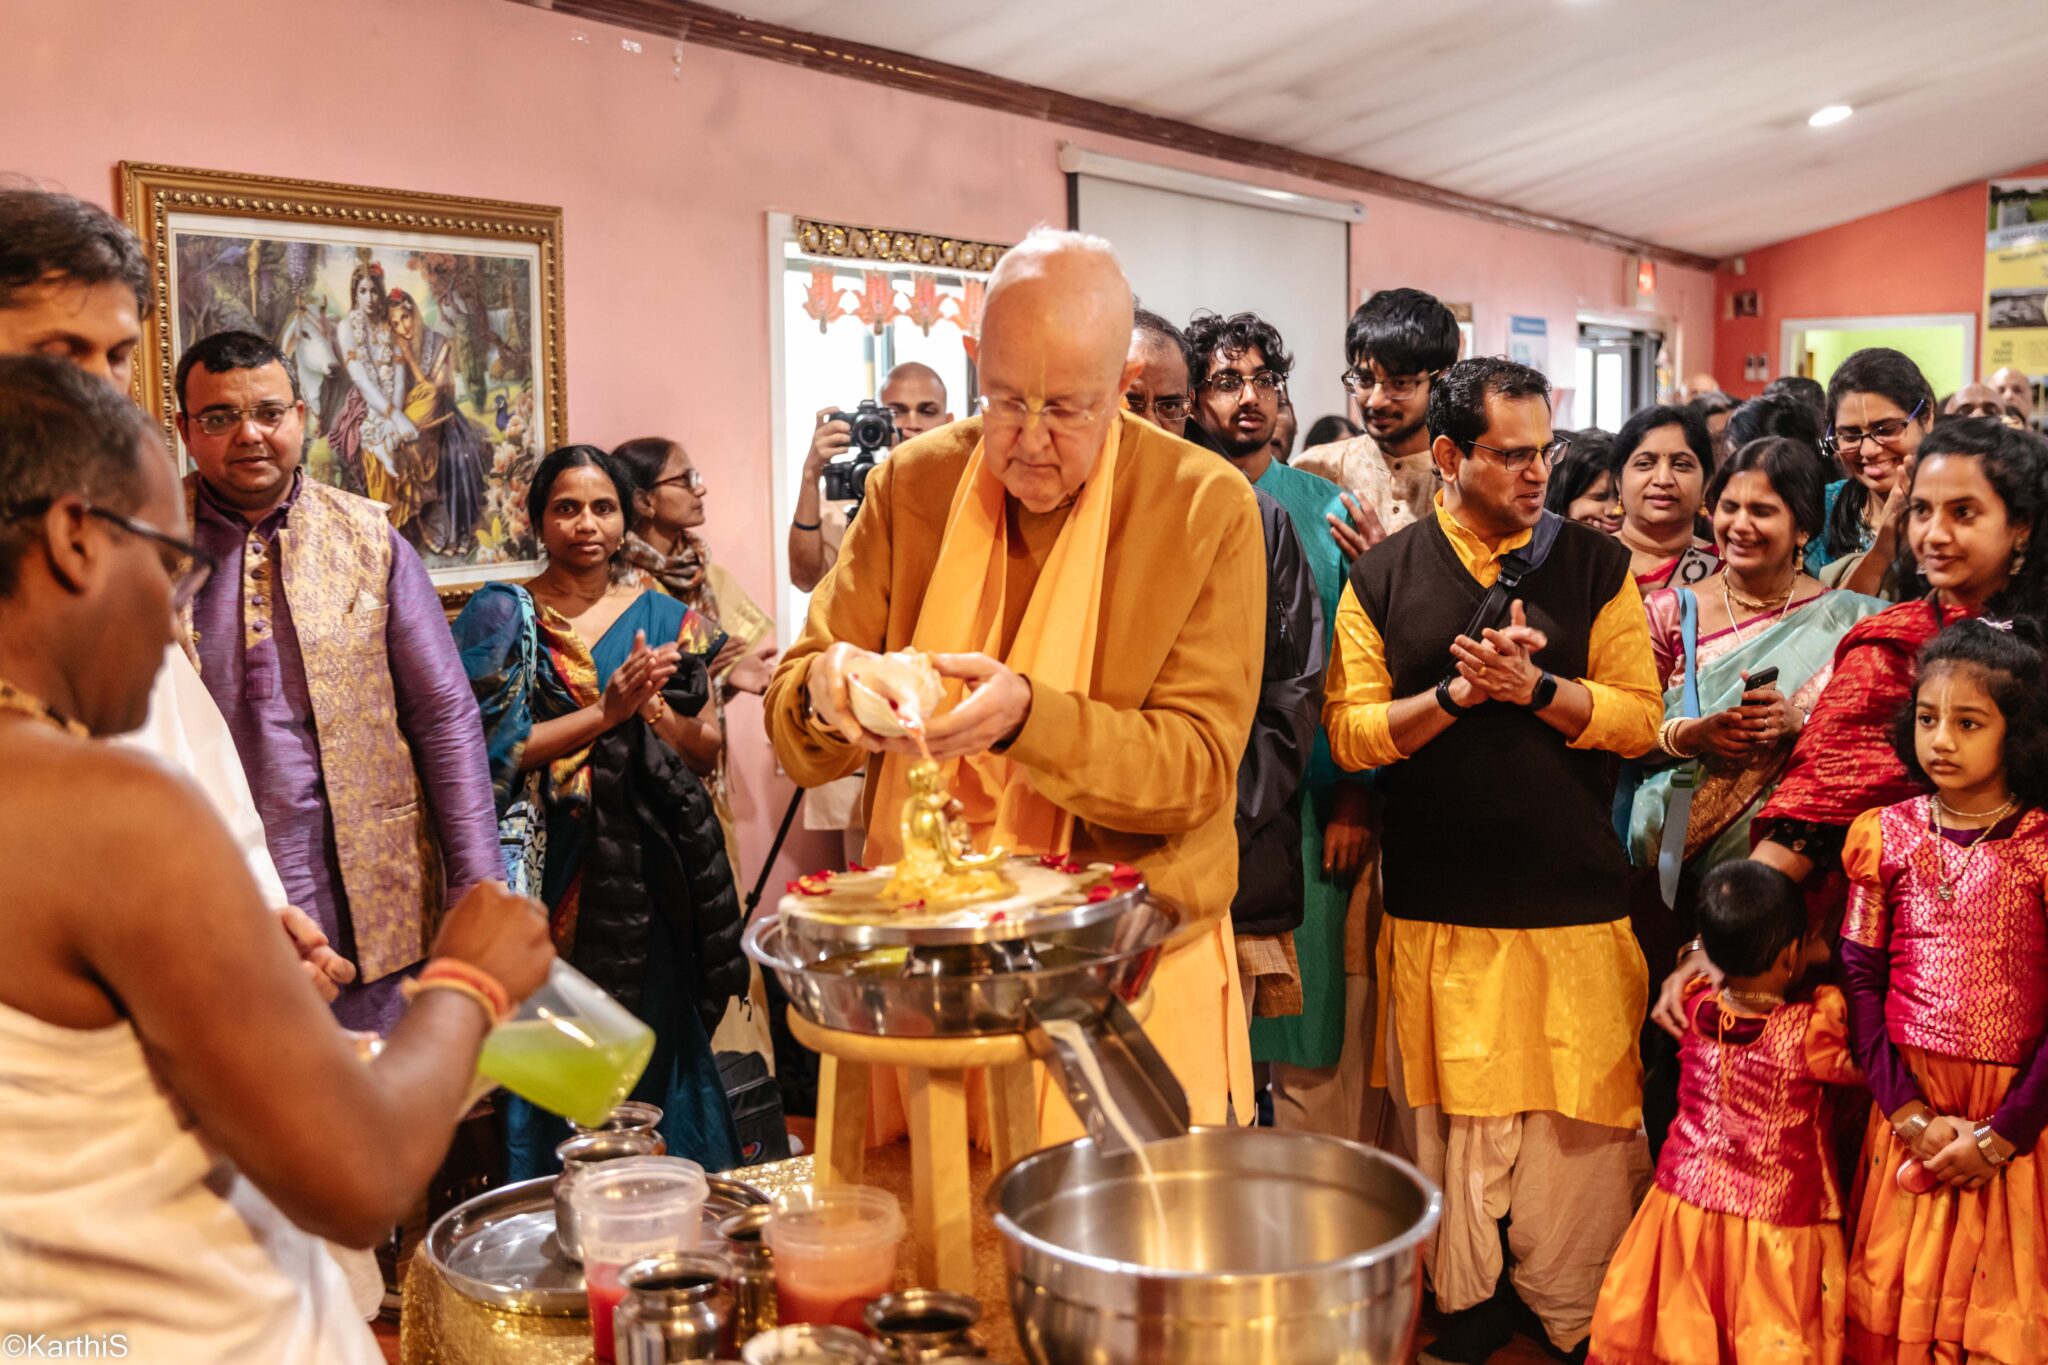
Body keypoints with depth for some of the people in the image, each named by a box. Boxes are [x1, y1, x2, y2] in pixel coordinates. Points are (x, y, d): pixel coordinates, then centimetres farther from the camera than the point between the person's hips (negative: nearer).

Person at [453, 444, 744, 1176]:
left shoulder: (664, 617, 10)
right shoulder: (503, 615, 2)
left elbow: (699, 747, 6)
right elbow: (493, 747, -8)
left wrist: (649, 706, -13)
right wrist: (606, 713, -15)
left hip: (644, 872, 3)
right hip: (553, 865, -2)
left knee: (653, 1045, 6)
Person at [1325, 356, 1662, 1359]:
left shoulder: (1596, 565, 4)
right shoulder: (1383, 577, 4)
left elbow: (1639, 717, 0)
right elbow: (1349, 732, -1)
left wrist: (1535, 688, -15)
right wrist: (1455, 693, -14)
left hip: (1574, 897, 0)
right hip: (1435, 901, 1)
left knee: (1579, 1117, 4)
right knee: (1448, 1111, 10)